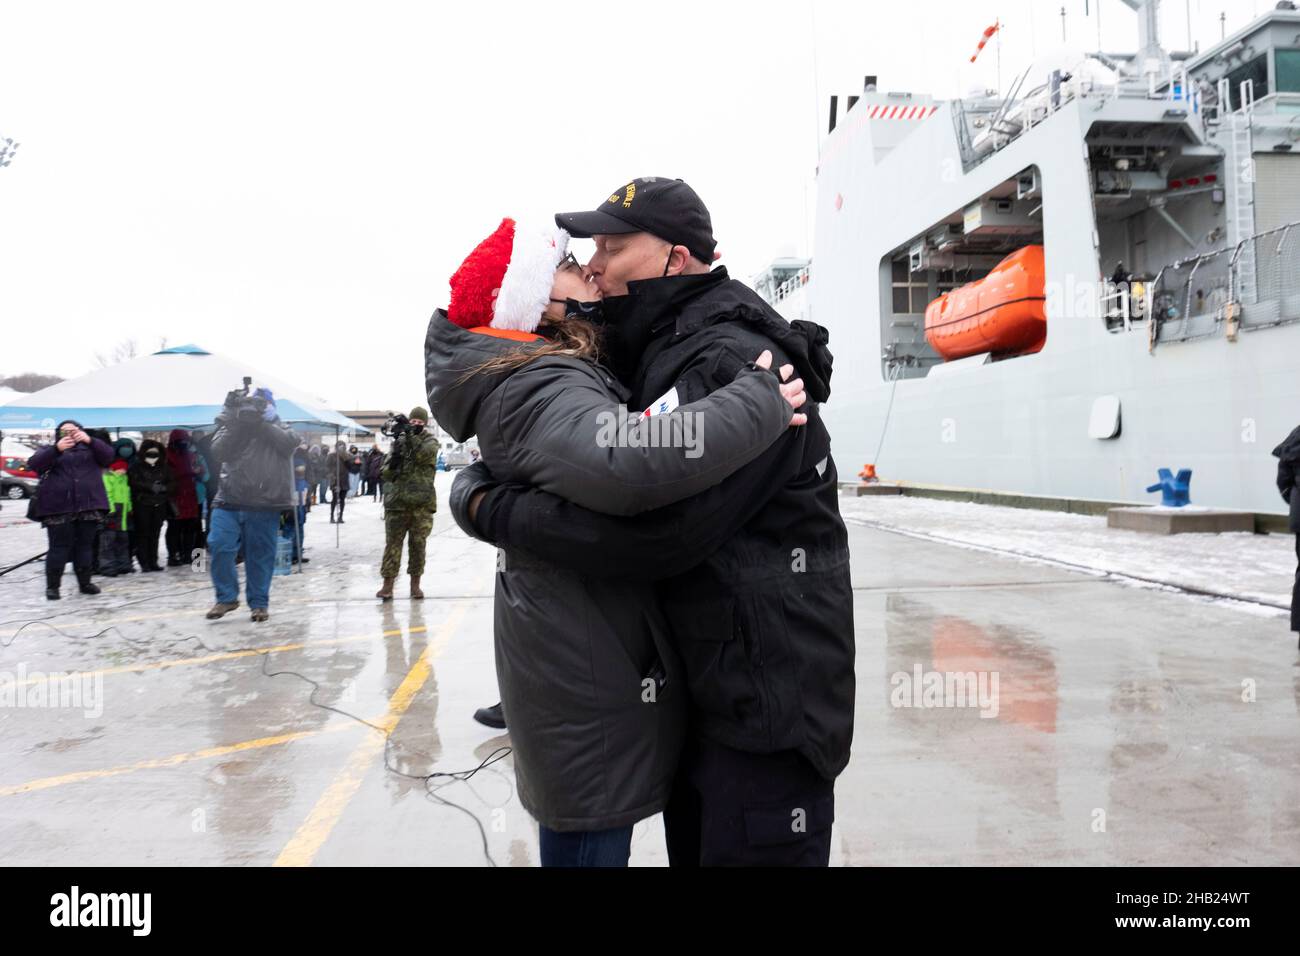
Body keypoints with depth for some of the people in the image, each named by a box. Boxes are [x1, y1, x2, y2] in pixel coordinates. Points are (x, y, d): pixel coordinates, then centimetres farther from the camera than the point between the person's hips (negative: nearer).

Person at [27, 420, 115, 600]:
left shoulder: (90, 448, 17)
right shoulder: (49, 450, 15)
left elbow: (109, 456, -1)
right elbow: (34, 464, -4)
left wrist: (90, 440, -15)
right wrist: (57, 448, -18)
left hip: (89, 506, 1)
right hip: (58, 507, -1)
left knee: (85, 545, 5)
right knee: (60, 546, -5)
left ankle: (85, 582, 14)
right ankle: (52, 586, 2)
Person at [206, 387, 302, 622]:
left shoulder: (277, 427, 12)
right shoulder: (232, 424, 13)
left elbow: (290, 442, -9)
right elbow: (218, 449, -2)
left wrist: (262, 424, -13)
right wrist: (236, 424, -12)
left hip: (264, 503, -1)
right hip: (229, 499, 1)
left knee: (260, 555, 3)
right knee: (218, 546, -9)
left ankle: (259, 603, 16)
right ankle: (227, 597, 8)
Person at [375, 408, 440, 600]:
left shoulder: (430, 441, 6)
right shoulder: (399, 441, 12)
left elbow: (424, 454, -18)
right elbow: (386, 474, 8)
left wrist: (410, 435, -23)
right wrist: (394, 457, -11)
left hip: (422, 503, -1)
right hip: (397, 501, 1)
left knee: (418, 543, 3)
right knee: (392, 542, -2)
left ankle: (415, 584, 13)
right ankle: (388, 585, 0)